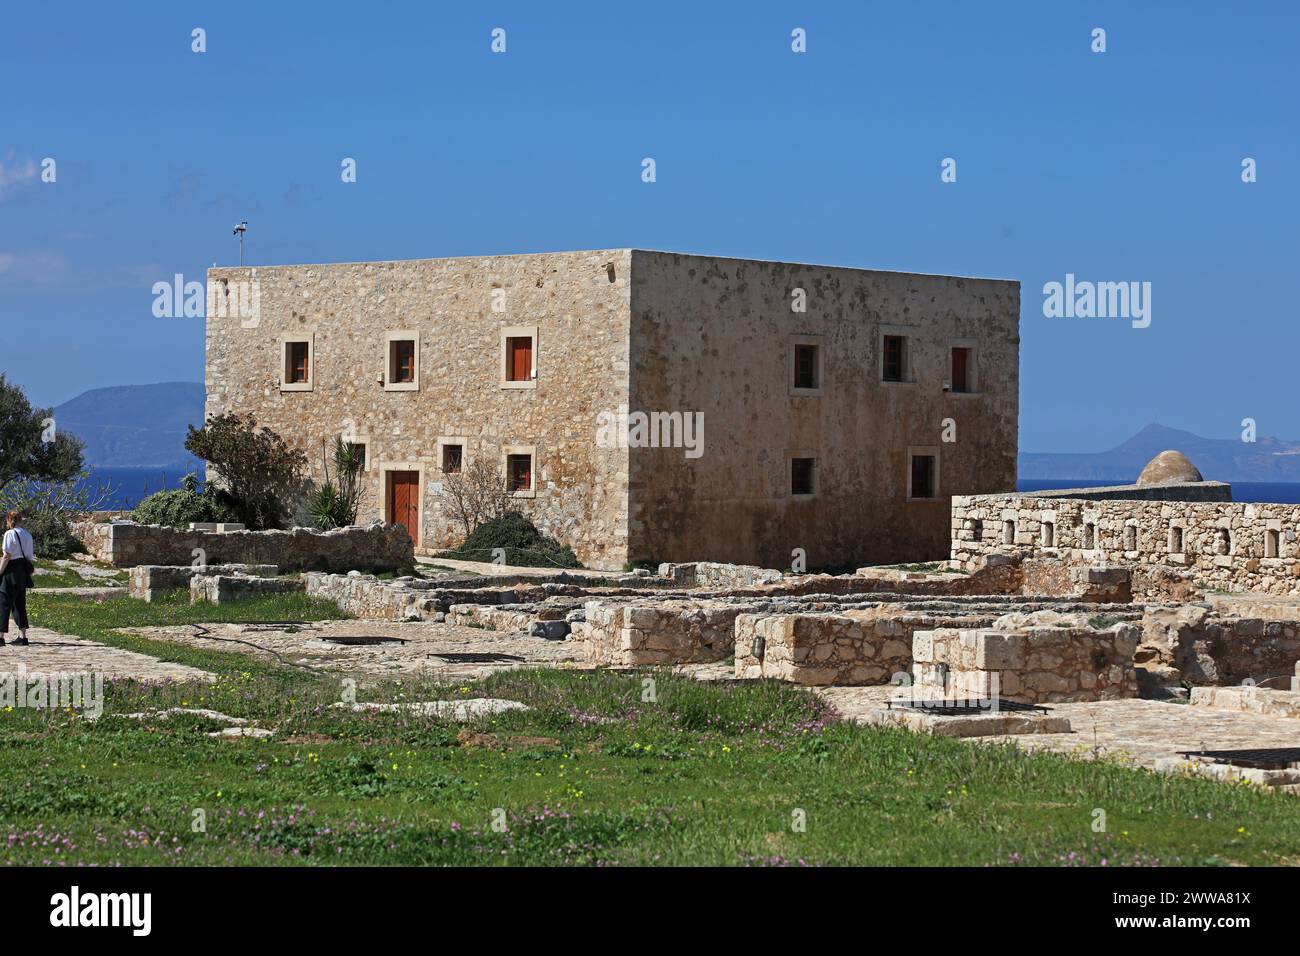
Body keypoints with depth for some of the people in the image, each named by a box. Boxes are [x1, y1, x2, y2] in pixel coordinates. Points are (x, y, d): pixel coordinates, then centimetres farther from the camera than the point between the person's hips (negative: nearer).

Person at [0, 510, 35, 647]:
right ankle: (22, 636, 11)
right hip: (23, 571, 7)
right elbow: (31, 555, 13)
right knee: (20, 603, 12)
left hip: (12, 570, -7)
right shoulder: (27, 534, 11)